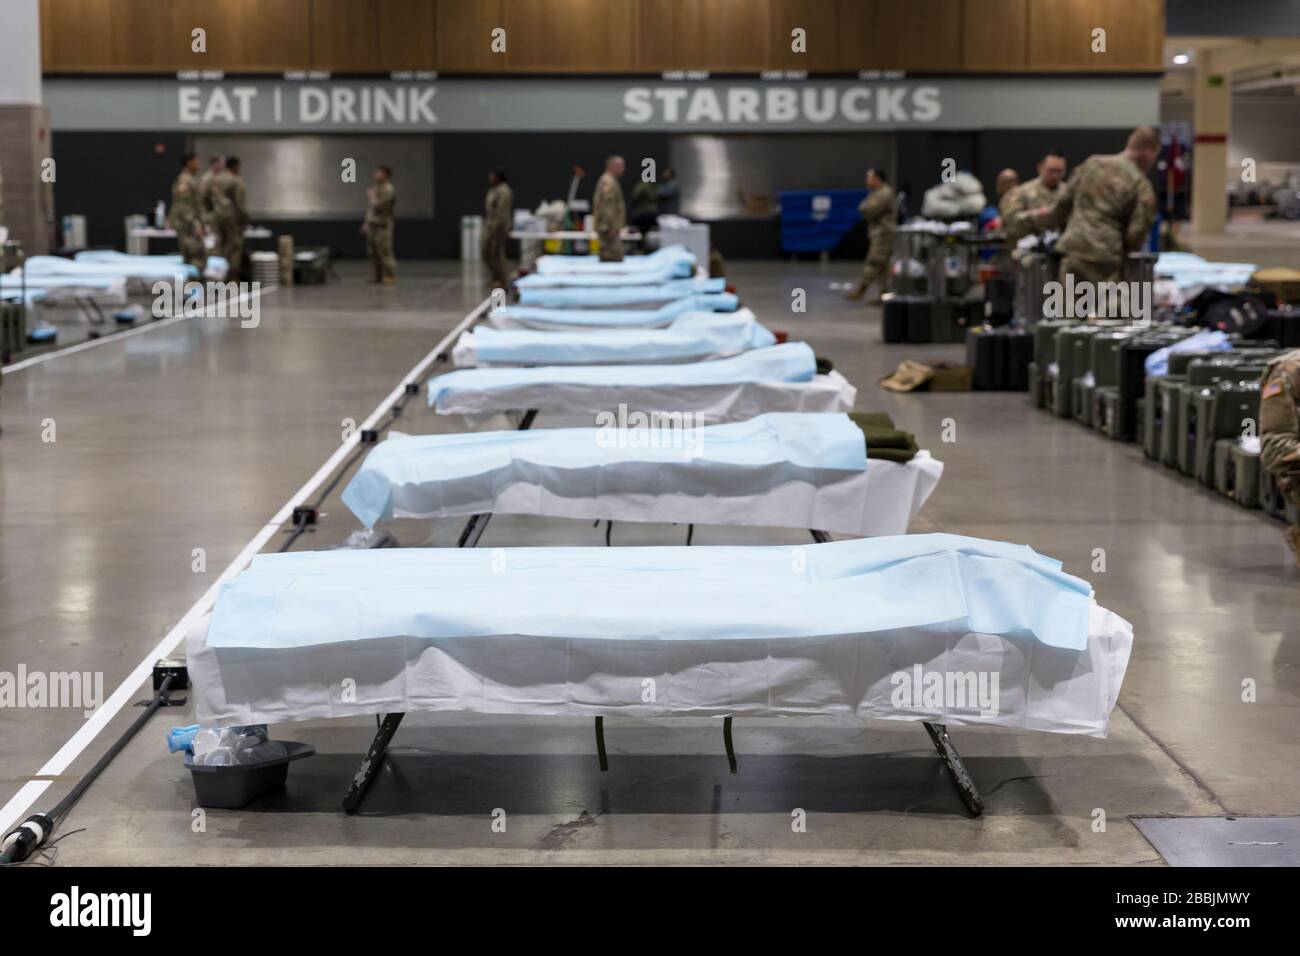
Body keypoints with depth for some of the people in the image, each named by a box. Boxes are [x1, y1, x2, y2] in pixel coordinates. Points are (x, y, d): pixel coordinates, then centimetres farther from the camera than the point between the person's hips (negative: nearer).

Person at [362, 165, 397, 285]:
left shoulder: (388, 190, -12)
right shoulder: (376, 188, 17)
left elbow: (379, 206, -21)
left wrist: (371, 196, -6)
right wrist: (366, 222, 20)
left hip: (382, 226, -9)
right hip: (372, 225, 9)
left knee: (384, 252, -11)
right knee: (373, 253, 9)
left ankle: (390, 277, -9)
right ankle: (376, 276, 14)